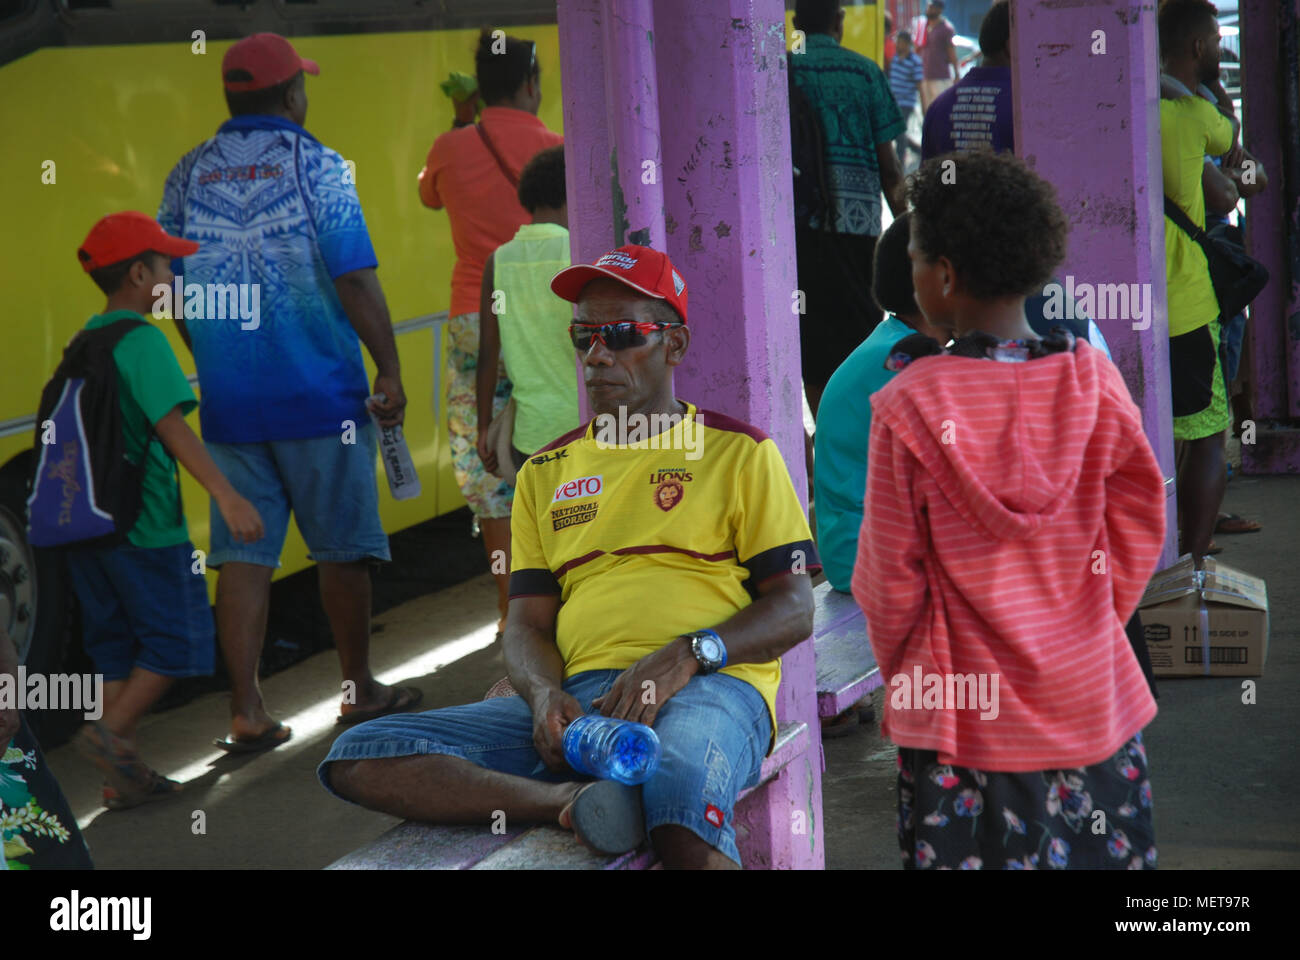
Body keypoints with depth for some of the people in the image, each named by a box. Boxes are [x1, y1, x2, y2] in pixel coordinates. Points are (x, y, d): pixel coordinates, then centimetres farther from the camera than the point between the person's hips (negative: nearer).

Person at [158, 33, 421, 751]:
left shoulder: (188, 176, 6)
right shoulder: (315, 166, -8)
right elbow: (355, 280, -13)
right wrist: (389, 370, -5)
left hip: (227, 401, 4)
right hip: (319, 395, -4)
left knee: (242, 554, 5)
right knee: (341, 545, 9)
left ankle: (246, 712, 2)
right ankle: (359, 691, 20)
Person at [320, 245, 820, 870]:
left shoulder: (739, 452, 12)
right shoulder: (546, 472, 24)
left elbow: (794, 610, 6)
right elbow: (527, 623, 19)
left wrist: (686, 656, -13)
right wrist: (545, 695, -6)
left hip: (708, 684, -5)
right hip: (580, 696, 5)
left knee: (682, 783, -45)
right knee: (356, 757, -20)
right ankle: (569, 800, -33)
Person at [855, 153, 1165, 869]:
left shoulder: (908, 406, -14)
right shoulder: (1094, 382, -6)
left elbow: (888, 575, -5)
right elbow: (1139, 532, 2)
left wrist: (901, 673, 13)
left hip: (964, 719, -3)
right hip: (1092, 696, 3)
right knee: (1102, 852, 13)